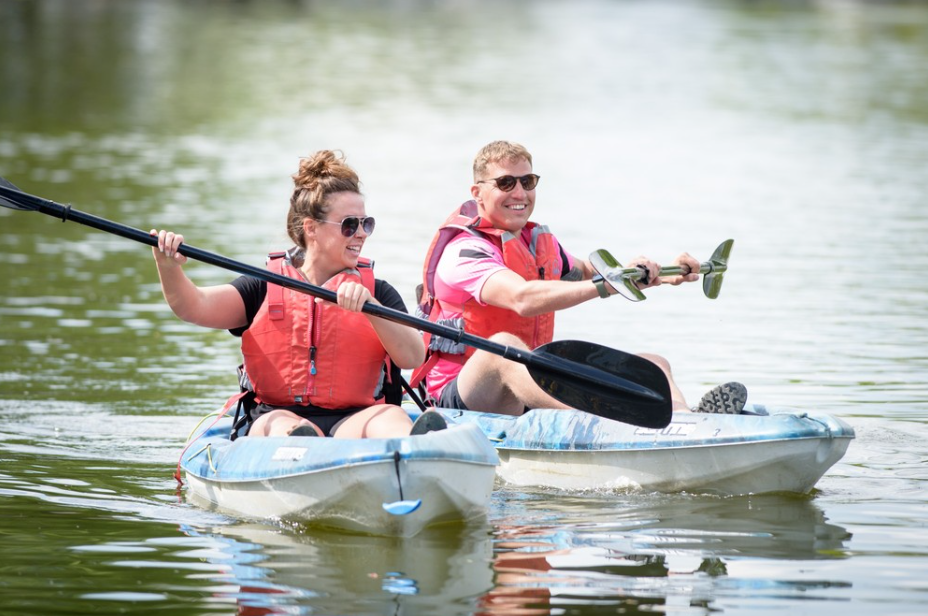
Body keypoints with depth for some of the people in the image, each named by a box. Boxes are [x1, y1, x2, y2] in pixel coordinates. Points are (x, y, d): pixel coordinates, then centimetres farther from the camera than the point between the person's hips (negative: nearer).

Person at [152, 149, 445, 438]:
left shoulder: (377, 292, 17)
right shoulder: (265, 287, 15)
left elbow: (413, 357, 1)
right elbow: (195, 307, 1)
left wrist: (369, 307, -14)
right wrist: (169, 268, -20)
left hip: (352, 420, 1)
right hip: (276, 416, -1)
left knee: (390, 416, -32)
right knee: (282, 424, -35)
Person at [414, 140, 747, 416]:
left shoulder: (538, 242, 17)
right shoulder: (462, 251, -13)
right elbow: (523, 298, -30)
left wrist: (660, 276, 4)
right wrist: (607, 284, -38)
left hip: (529, 393, 8)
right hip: (456, 398, -8)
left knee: (651, 364, -4)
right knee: (503, 346, -40)